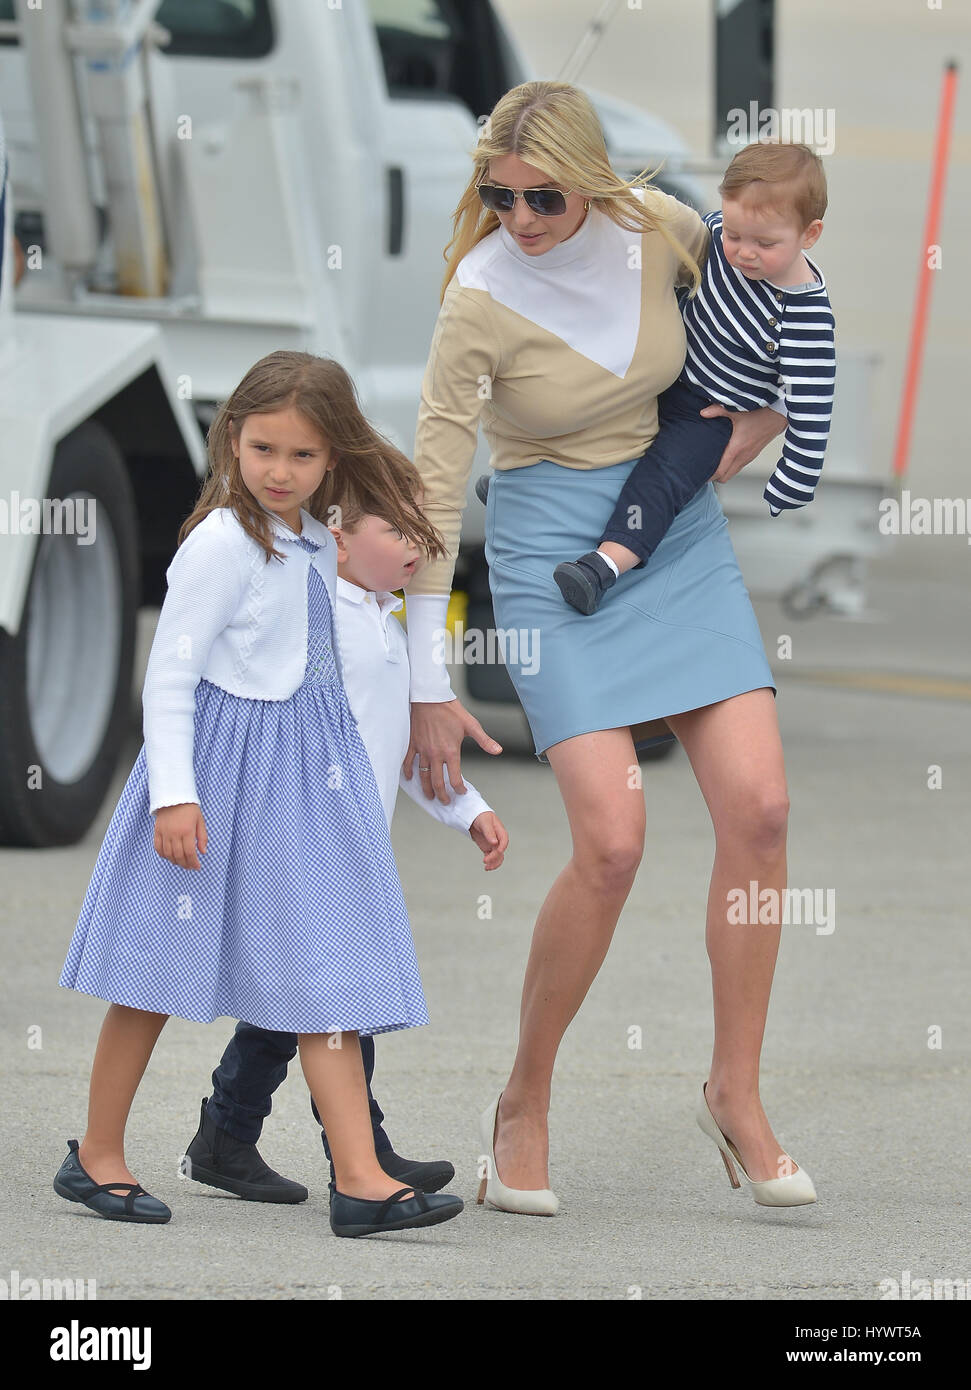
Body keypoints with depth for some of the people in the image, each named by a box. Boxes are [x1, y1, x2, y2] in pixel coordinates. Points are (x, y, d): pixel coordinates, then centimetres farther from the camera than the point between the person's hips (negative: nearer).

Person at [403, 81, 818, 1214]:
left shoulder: (658, 227, -8)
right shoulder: (479, 303, -19)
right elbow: (433, 491, -14)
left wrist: (763, 411, 0)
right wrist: (426, 685, -14)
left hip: (681, 534, 4)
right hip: (551, 550, -4)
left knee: (758, 809, -8)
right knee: (610, 844, -16)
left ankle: (735, 1090, 7)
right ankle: (523, 1105, 4)